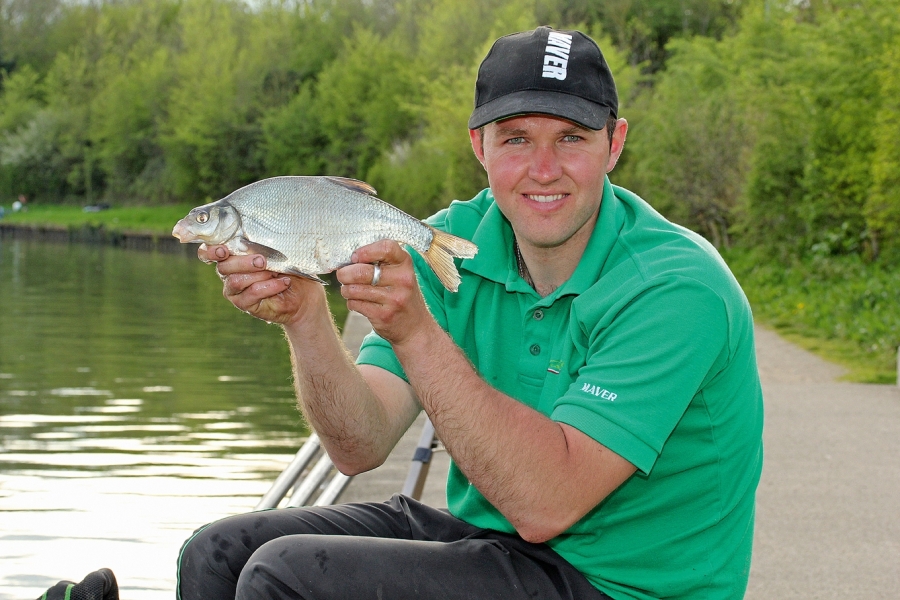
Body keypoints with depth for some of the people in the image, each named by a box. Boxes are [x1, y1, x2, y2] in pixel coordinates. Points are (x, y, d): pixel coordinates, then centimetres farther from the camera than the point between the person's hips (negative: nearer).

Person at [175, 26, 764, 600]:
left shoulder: (678, 289, -22)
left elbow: (546, 504, -29)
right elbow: (362, 447, -9)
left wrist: (415, 332, -35)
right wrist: (305, 317, -26)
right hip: (484, 534, 7)